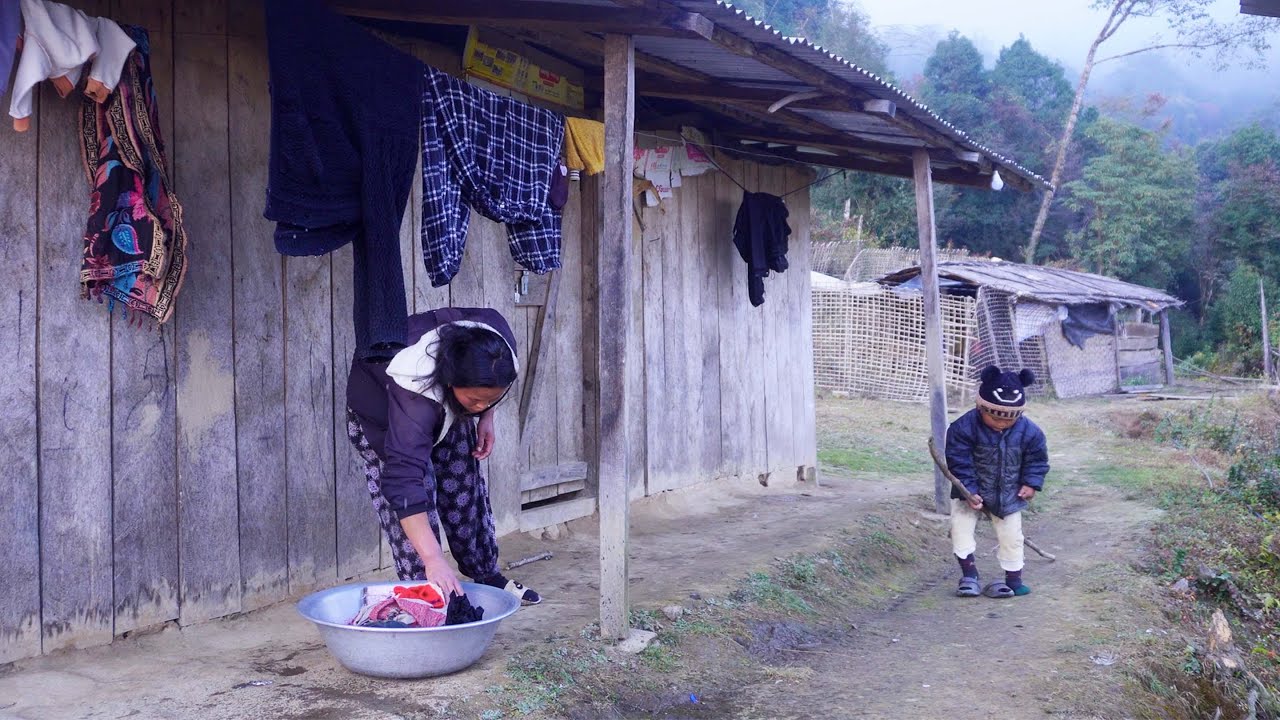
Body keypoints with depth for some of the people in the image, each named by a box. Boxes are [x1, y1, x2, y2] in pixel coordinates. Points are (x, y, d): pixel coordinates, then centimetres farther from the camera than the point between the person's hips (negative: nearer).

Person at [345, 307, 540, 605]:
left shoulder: (498, 342, -32)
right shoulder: (415, 393, -49)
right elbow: (404, 479, -52)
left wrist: (486, 418, -10)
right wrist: (433, 559, -57)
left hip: (448, 410, 5)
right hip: (380, 413, -5)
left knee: (466, 490, 10)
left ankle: (487, 576, 26)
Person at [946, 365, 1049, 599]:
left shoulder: (1029, 431, -15)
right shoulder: (965, 427, -23)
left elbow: (1037, 459, 1)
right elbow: (959, 463, -20)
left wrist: (1031, 483, -9)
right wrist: (970, 491, -24)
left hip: (1009, 494, 2)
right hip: (971, 491, -1)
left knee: (1011, 535, 7)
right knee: (960, 526, -11)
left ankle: (1014, 580, 22)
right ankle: (969, 574, -1)